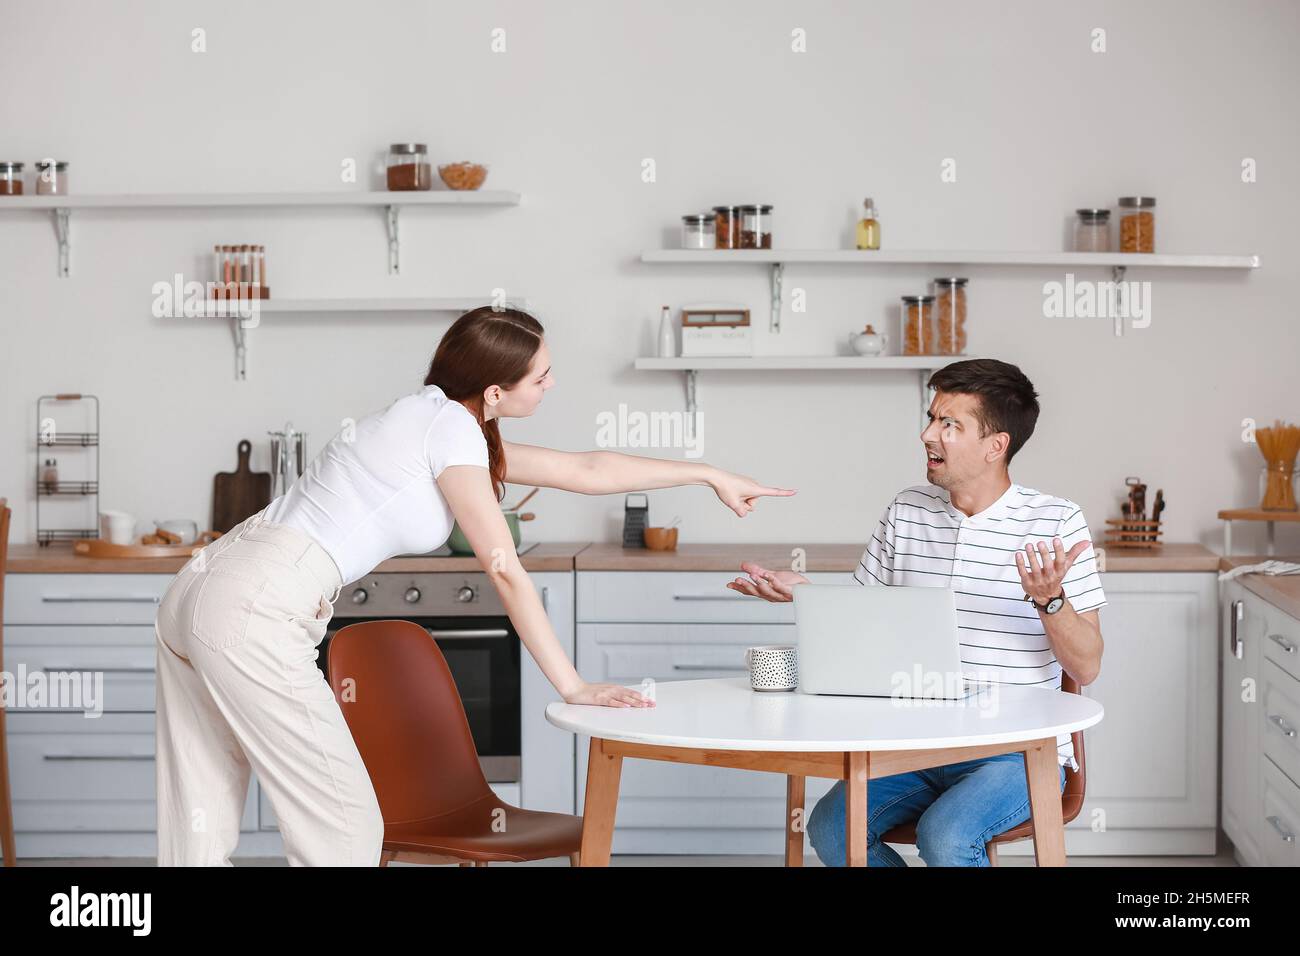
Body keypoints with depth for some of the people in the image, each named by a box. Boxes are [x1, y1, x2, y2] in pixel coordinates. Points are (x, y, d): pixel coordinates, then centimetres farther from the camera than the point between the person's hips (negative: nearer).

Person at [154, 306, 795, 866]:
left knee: (199, 840, 11)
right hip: (258, 616, -10)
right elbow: (505, 570, -10)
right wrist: (573, 687, -6)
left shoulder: (454, 428, 19)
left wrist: (710, 474, 33)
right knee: (345, 829, -3)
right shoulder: (450, 426, -8)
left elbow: (585, 471, 27)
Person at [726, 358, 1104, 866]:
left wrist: (1050, 599, -23)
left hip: (1020, 752, -4)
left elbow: (1086, 668, -6)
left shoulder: (1056, 521, -5)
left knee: (944, 836, -31)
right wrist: (806, 595, -3)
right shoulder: (907, 511, 9)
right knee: (831, 826, -20)